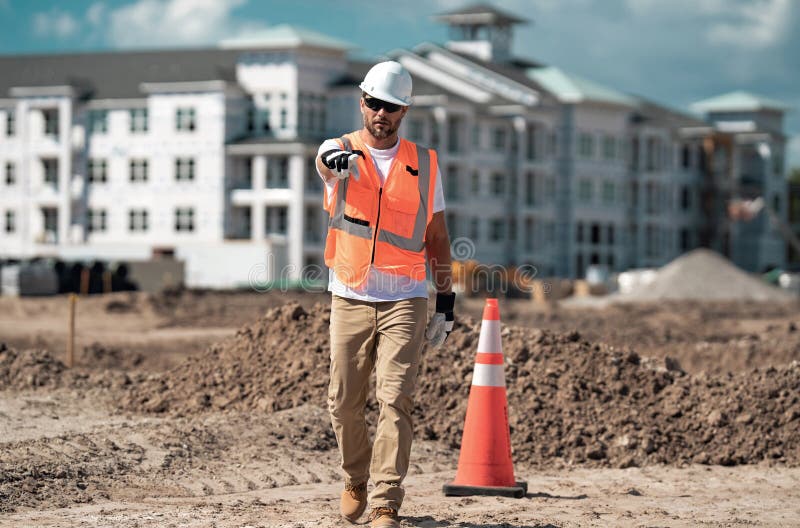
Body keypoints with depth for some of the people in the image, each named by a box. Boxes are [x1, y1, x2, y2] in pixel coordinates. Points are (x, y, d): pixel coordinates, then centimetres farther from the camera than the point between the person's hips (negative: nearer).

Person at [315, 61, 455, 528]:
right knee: (344, 404, 7)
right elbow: (325, 161, -26)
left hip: (405, 301, 0)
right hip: (350, 299, 0)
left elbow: (437, 235, 11)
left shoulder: (424, 163, 6)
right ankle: (356, 480, 32)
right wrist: (336, 160, -52)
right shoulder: (340, 151, 1)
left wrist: (446, 301, 6)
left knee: (395, 401, -11)